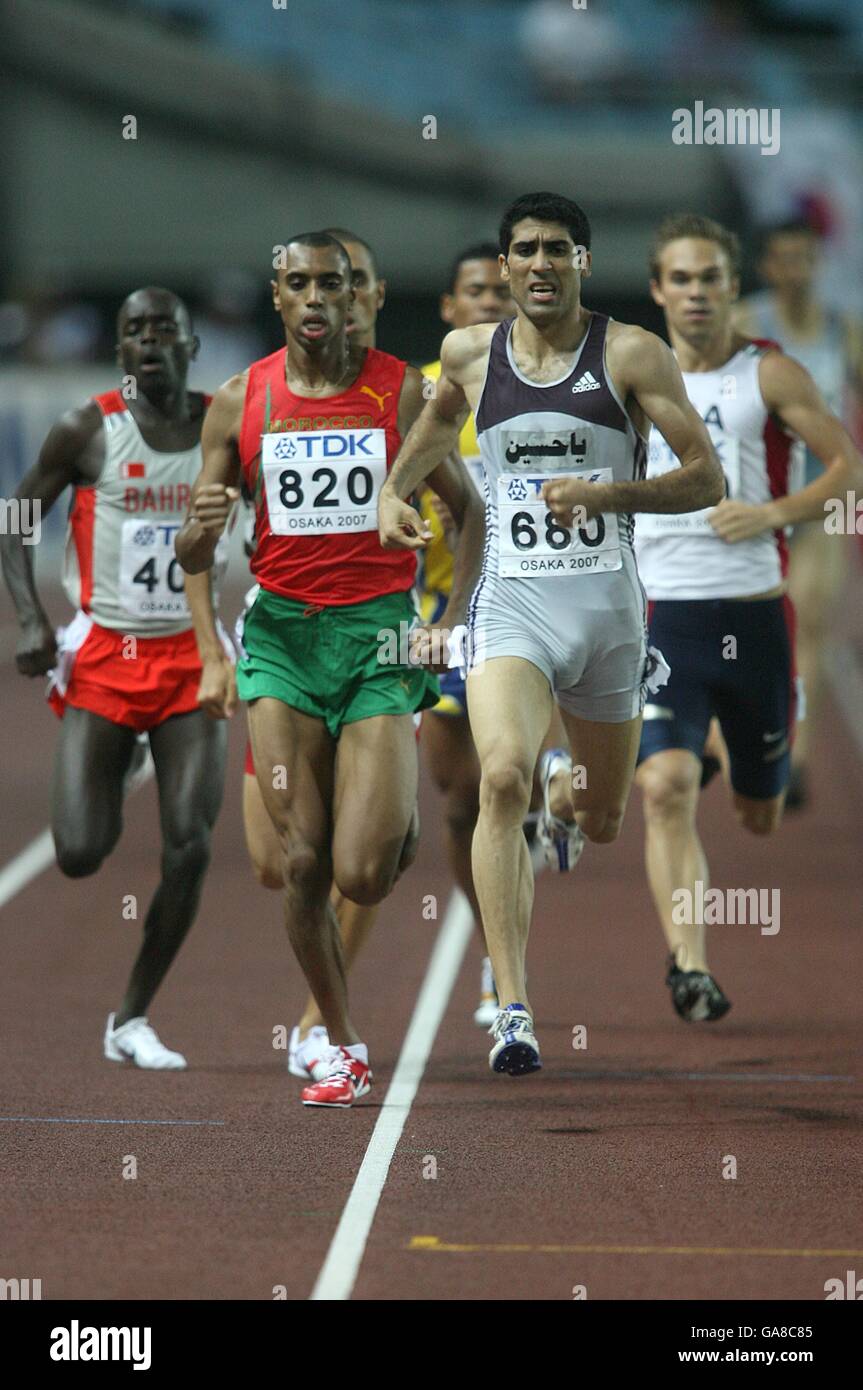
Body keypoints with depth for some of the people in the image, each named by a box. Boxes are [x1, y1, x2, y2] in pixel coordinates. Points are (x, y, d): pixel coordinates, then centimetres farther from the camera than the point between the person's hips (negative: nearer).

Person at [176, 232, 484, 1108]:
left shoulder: (401, 393, 0)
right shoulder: (238, 403, 4)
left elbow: (469, 512, 9)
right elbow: (192, 559, 7)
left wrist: (451, 623, -3)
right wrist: (202, 526, -17)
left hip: (381, 634, -2)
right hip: (282, 633, 2)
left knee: (363, 876, -11)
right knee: (301, 862, -6)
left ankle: (399, 821, 26)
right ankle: (342, 1049, 10)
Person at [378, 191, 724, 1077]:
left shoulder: (631, 355, -3)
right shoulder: (470, 355, 6)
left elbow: (707, 479, -5)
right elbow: (440, 417, 30)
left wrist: (604, 494, -19)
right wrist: (393, 491, 14)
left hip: (607, 602, 0)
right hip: (511, 603, 0)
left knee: (603, 824, 15)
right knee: (504, 777, -27)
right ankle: (511, 1008, -29)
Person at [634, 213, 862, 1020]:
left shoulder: (769, 374, 0)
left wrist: (778, 512, -16)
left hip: (753, 616, 0)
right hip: (662, 621, 0)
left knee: (759, 814, 14)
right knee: (665, 787, -22)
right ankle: (689, 966, -21)